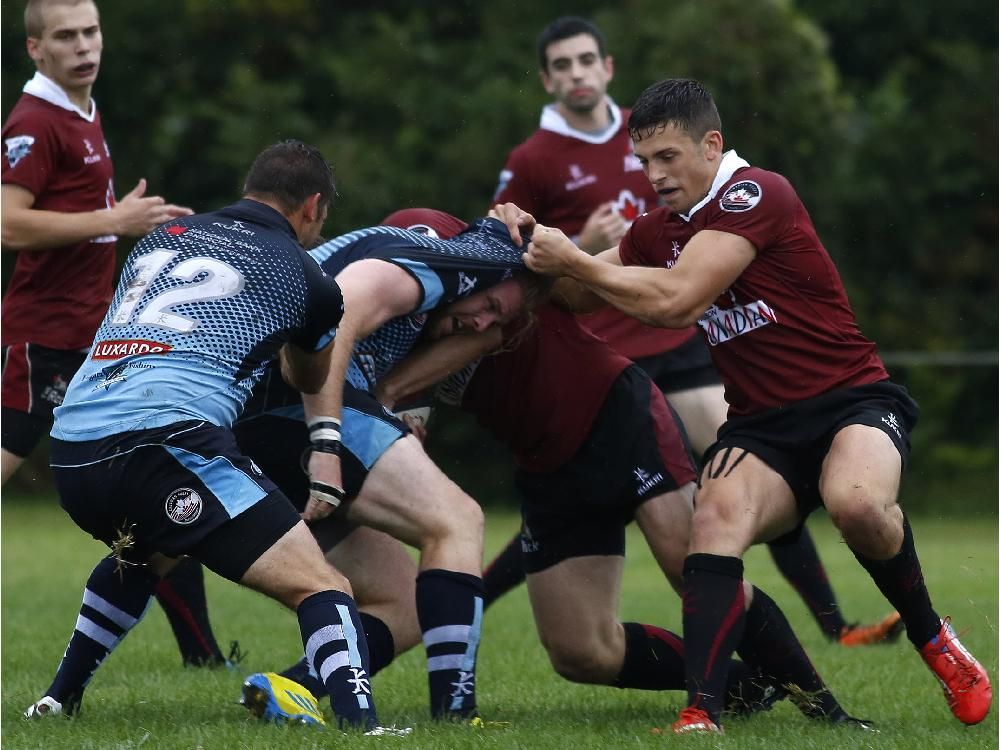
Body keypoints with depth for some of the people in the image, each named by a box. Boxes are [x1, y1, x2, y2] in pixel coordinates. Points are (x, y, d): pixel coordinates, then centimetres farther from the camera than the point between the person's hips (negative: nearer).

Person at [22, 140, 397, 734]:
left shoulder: (165, 236, 25)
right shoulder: (304, 277, 12)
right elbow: (312, 383, 32)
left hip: (70, 457, 7)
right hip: (163, 437, -7)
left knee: (148, 556, 39)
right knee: (322, 588, -6)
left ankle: (58, 700, 42)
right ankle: (360, 724, -30)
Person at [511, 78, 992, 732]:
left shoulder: (755, 195, -13)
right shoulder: (661, 230, 13)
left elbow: (673, 299, -22)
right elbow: (581, 292, 24)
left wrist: (571, 259, -12)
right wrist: (537, 242, 3)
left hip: (852, 400, -6)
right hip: (761, 426, 6)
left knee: (856, 502, -38)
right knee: (718, 516, -28)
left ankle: (934, 639, -9)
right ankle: (701, 713, -35)